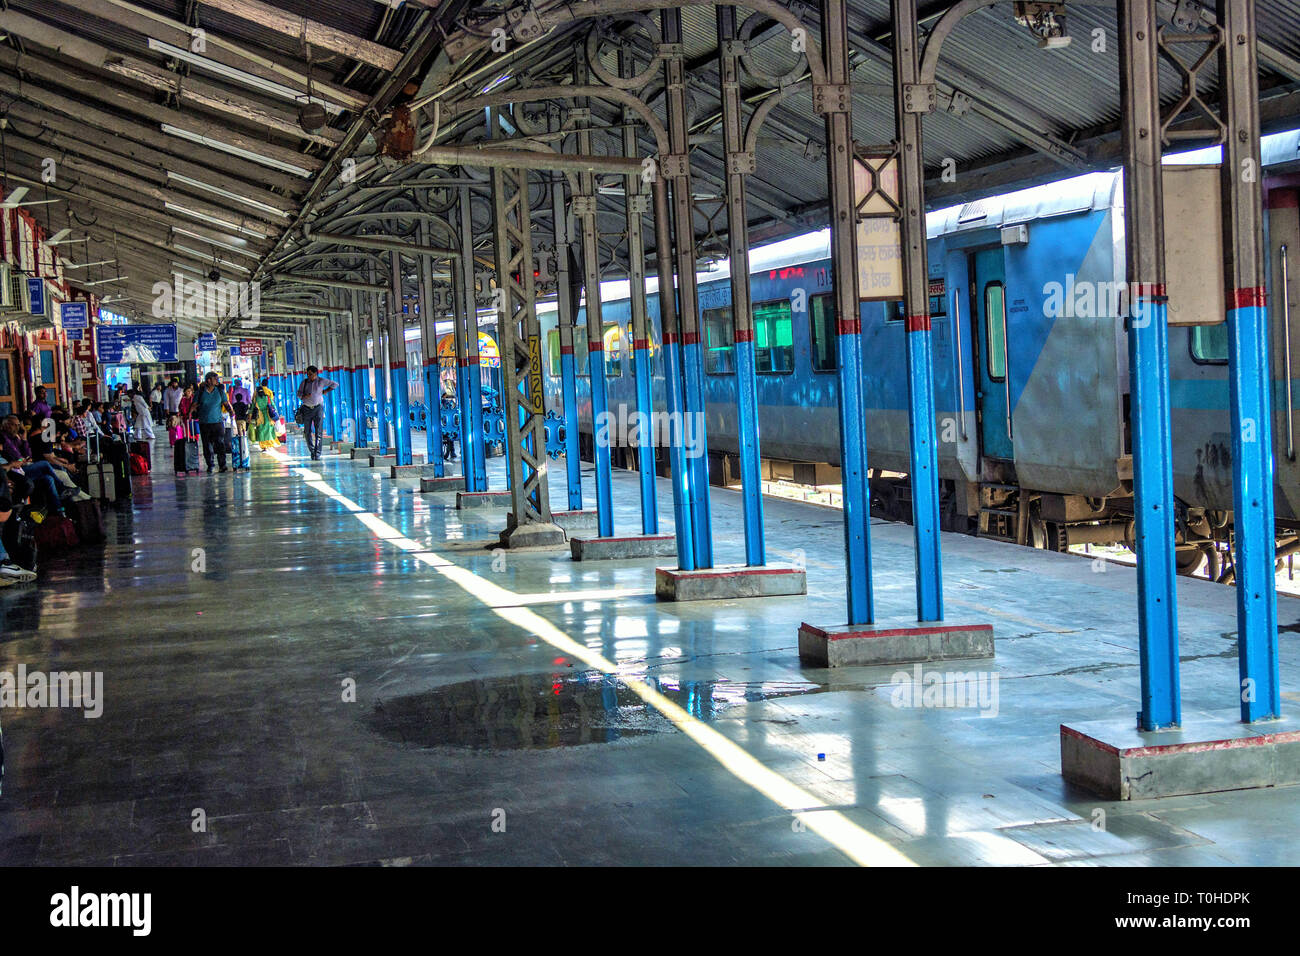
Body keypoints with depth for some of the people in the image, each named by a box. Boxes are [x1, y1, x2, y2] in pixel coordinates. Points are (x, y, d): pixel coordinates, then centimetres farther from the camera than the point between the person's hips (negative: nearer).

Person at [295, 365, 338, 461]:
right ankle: (312, 451, 22)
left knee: (318, 432, -11)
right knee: (307, 432, 2)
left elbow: (335, 384, 11)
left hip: (318, 408, -2)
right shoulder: (304, 382, 5)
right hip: (307, 409, 2)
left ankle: (317, 454, -11)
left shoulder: (321, 381, 1)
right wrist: (304, 396, -19)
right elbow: (299, 393, 1)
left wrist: (326, 391, 5)